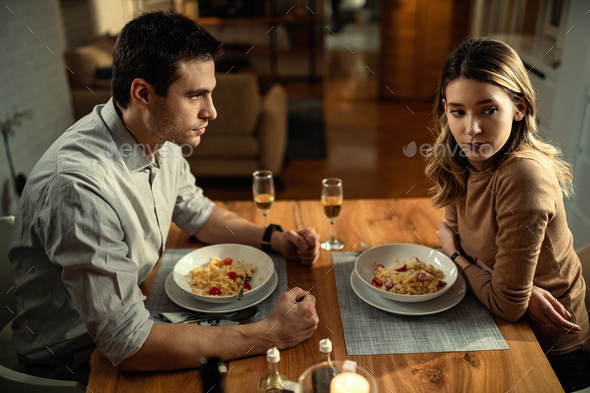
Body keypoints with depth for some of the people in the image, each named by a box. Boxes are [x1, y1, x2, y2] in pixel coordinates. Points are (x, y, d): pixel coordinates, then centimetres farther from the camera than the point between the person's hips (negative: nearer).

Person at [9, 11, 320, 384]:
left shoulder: (160, 138, -8)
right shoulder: (80, 185, -35)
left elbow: (198, 213, 11)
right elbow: (130, 345, -33)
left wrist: (275, 238, -5)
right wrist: (272, 334, -29)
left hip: (135, 308, 7)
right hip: (75, 362, -7)